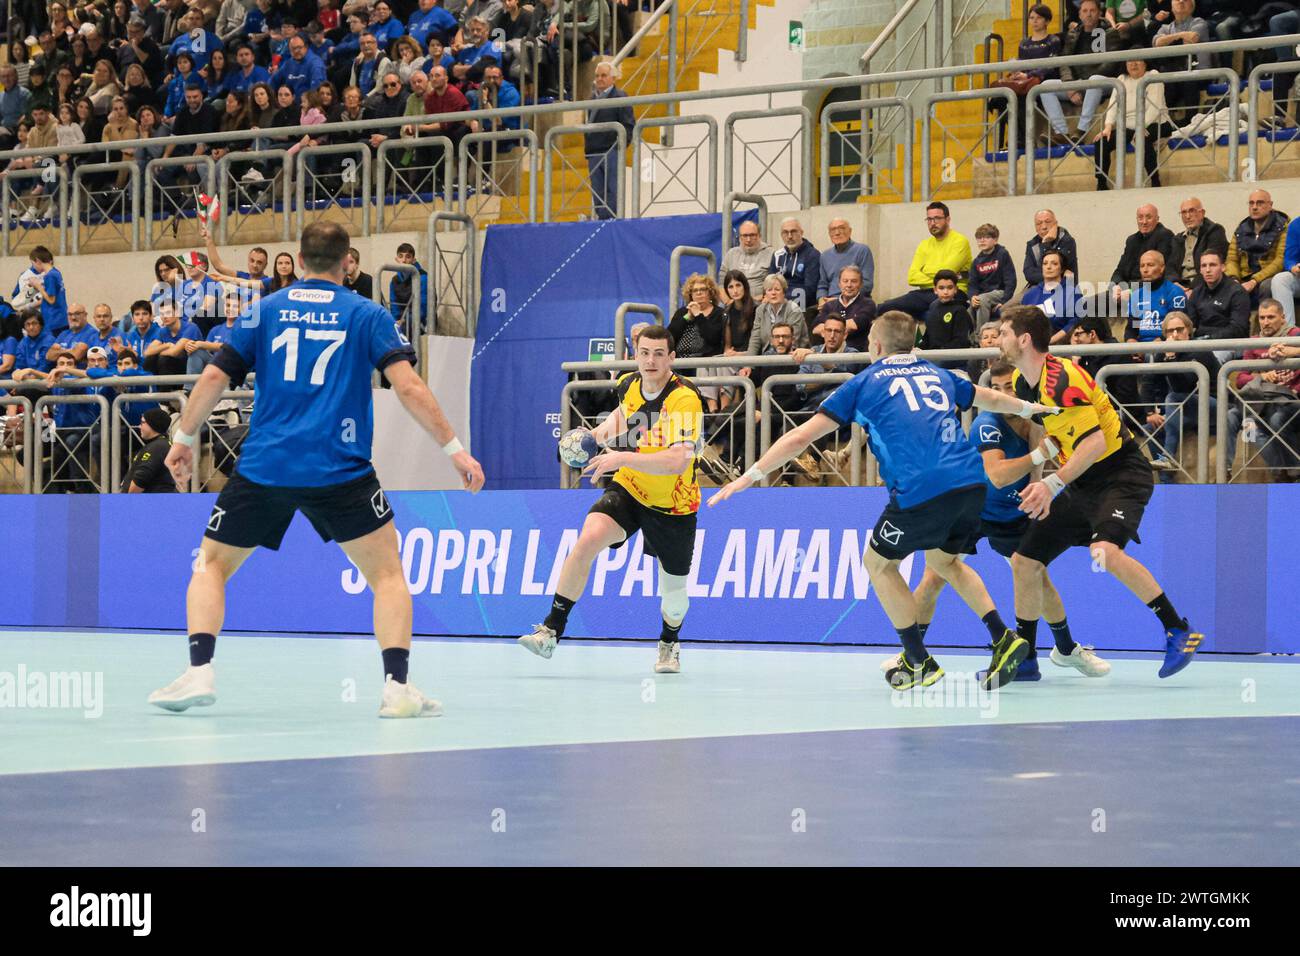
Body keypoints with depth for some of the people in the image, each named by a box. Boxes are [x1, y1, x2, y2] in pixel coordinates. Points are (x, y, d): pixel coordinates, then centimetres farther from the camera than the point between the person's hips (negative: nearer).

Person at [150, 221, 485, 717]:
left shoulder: (264, 310, 11)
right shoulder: (368, 316, 6)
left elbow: (214, 378, 8)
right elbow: (409, 387, -4)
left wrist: (183, 439, 20)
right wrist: (454, 448, 0)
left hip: (263, 467, 2)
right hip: (340, 472, -2)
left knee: (212, 565, 18)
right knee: (387, 573, 10)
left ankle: (199, 672, 0)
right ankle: (397, 686, -5)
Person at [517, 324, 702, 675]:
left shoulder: (685, 399, -25)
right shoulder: (628, 385, -5)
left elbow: (677, 462, -35)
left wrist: (622, 458, -41)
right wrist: (602, 431, 1)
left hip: (673, 505, -3)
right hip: (628, 489, 3)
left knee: (674, 588, 12)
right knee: (587, 540, -26)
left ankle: (670, 645, 46)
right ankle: (551, 631, -24)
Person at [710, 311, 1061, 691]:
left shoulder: (864, 383, 11)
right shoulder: (937, 375, 24)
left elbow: (802, 435, 9)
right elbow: (991, 398, 43)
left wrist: (751, 475, 15)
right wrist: (1029, 408, 64)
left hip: (921, 489, -6)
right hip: (971, 482, 6)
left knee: (878, 563, 17)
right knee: (944, 559, 29)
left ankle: (919, 662, 17)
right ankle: (1003, 639, 15)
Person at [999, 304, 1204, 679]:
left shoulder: (1061, 379, -22)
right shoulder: (1023, 382, 6)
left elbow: (1094, 442, -28)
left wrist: (1053, 485, -33)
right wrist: (1038, 490, 14)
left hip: (1121, 473, -10)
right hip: (1083, 486, 10)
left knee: (1104, 551, -33)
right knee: (1024, 561, 6)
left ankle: (1180, 631, -24)